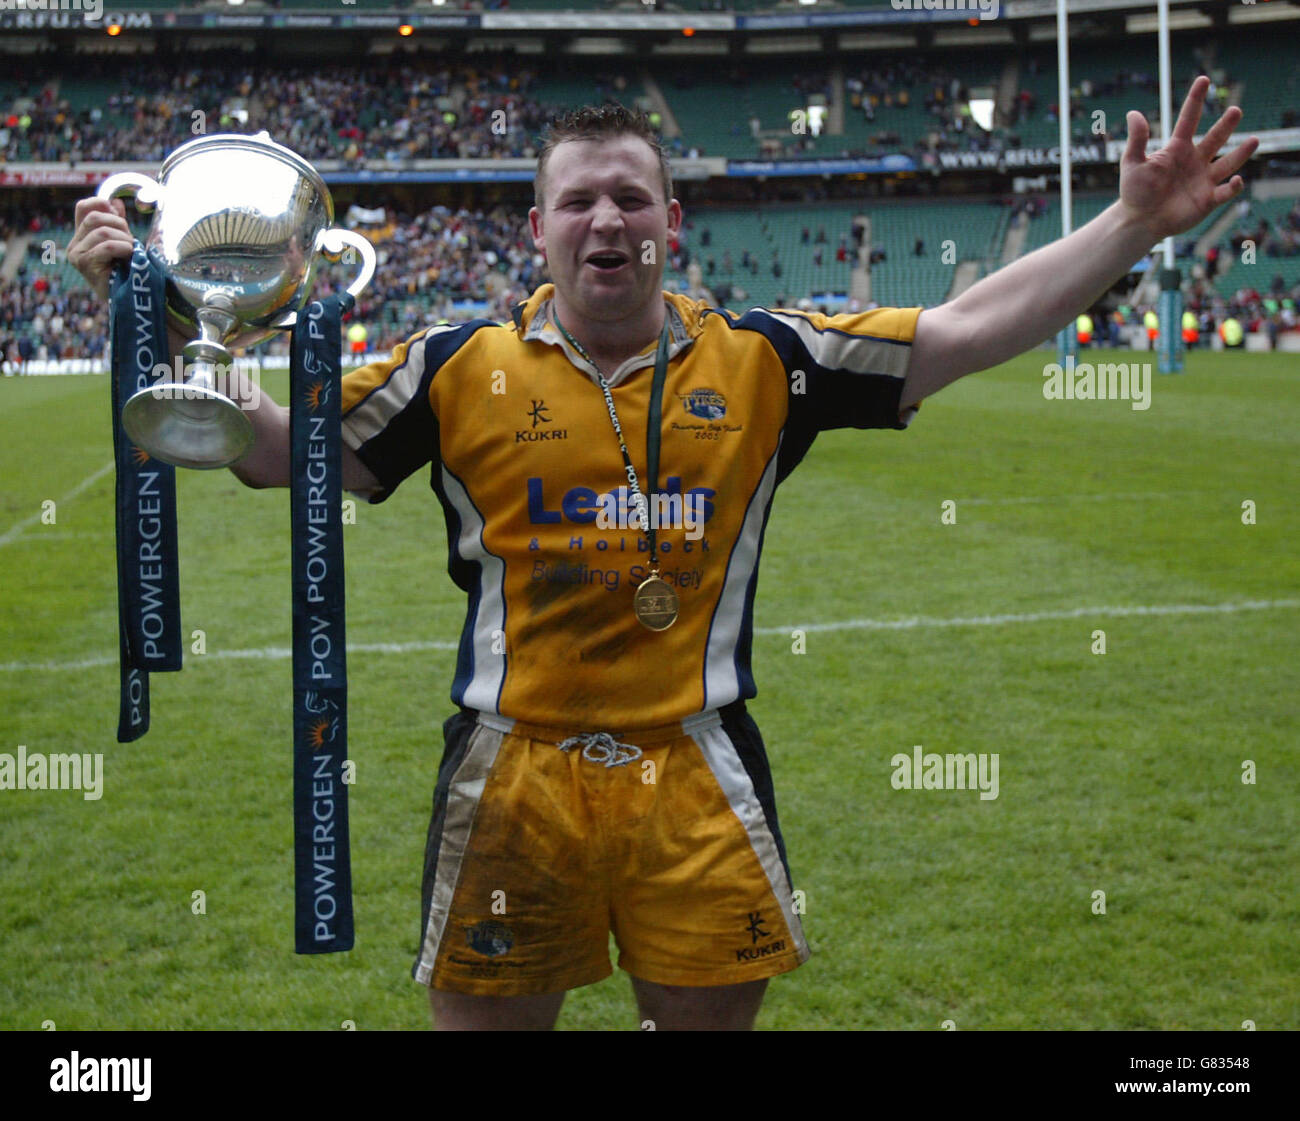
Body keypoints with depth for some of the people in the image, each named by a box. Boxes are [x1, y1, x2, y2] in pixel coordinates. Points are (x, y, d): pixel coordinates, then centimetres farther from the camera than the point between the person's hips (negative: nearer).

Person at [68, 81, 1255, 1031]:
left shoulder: (761, 361, 3)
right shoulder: (459, 369, 2)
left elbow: (965, 330, 2)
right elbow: (273, 449, 7)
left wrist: (1134, 224, -3)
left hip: (699, 779, 1)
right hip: (514, 775, 0)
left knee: (714, 1011, 13)